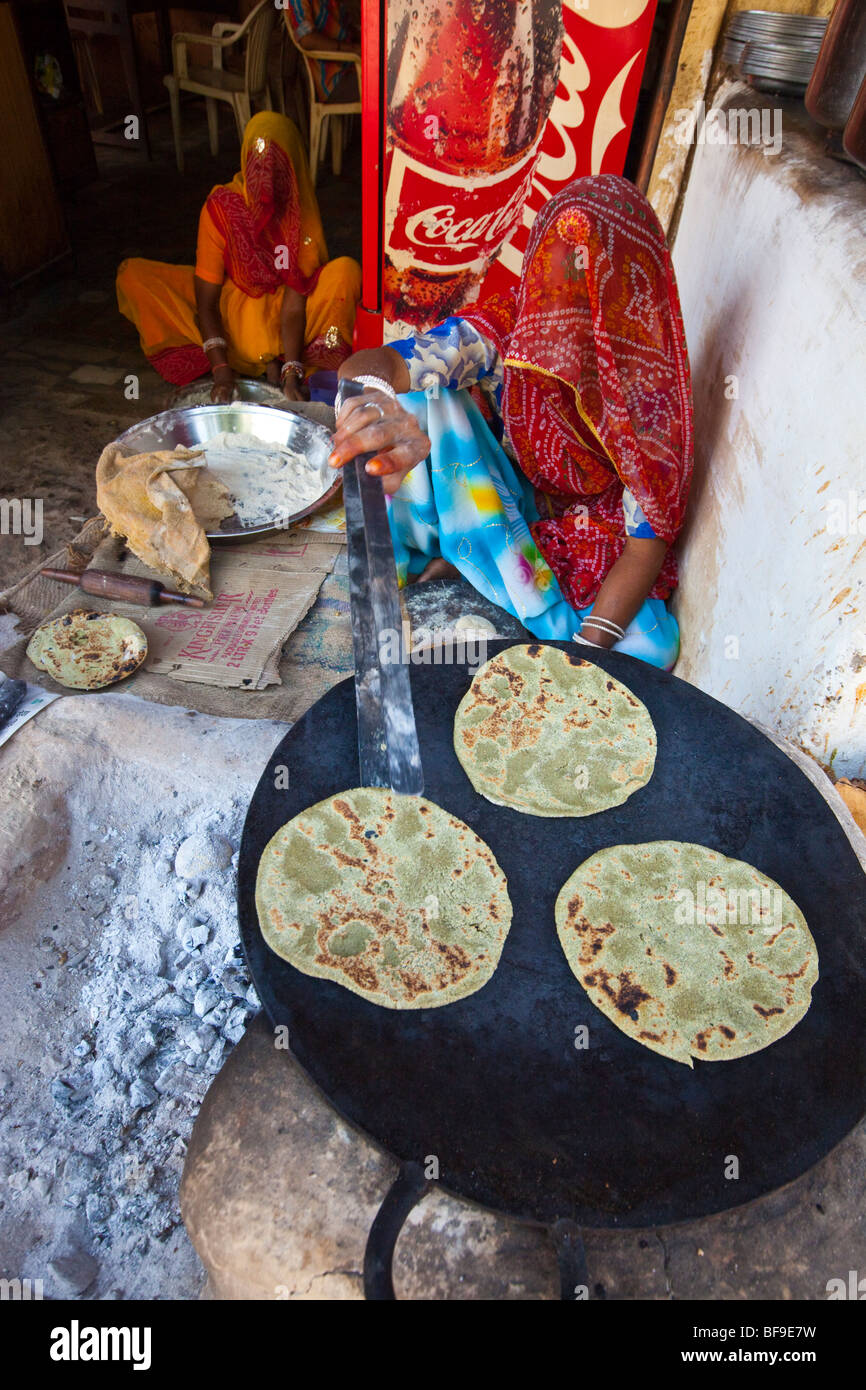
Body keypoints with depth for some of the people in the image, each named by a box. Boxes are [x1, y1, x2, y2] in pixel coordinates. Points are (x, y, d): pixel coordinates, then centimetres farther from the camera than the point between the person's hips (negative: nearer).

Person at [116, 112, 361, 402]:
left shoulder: (302, 214, -15)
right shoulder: (220, 208, -17)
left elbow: (294, 301, -21)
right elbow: (206, 302, -20)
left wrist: (292, 372, -36)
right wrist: (221, 371, -34)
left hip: (279, 313, -1)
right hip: (232, 306, 2)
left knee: (346, 270, -26)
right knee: (133, 275, -18)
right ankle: (268, 358, -21)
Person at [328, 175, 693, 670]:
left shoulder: (651, 384, -21)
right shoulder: (509, 325, -19)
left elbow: (649, 540, -19)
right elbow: (375, 364, -32)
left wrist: (588, 645, -32)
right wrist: (372, 393, -59)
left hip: (594, 546, 2)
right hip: (500, 509, -1)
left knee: (650, 648, -30)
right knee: (425, 408, -26)